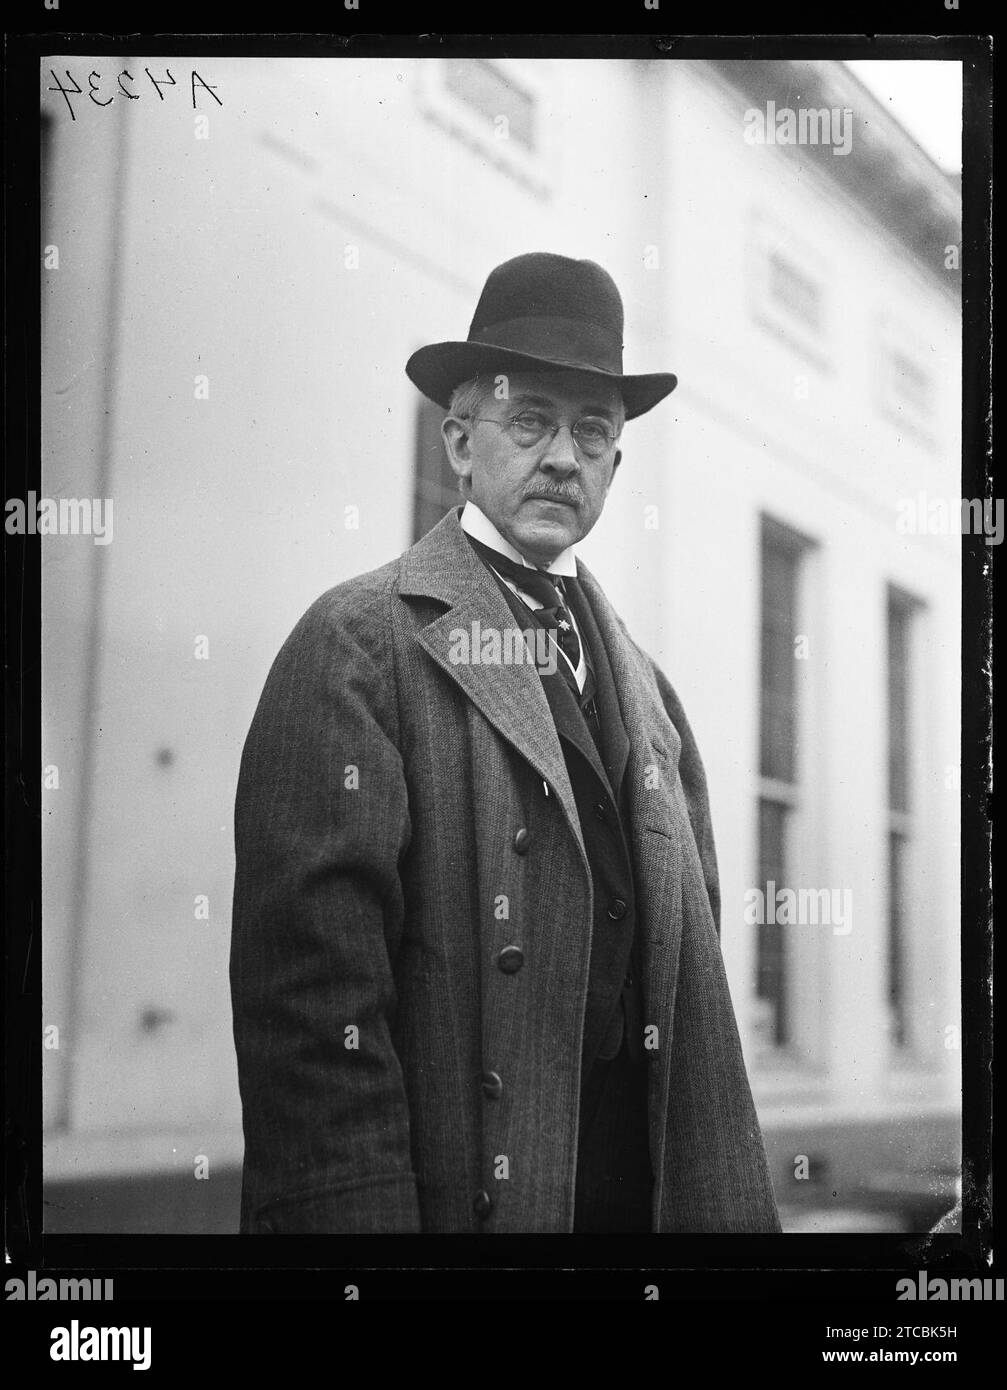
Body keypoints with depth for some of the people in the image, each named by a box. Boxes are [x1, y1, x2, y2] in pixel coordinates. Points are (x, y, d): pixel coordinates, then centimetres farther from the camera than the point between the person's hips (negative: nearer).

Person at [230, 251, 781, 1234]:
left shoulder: (643, 682, 13)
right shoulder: (358, 644, -7)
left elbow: (692, 958, 11)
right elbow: (312, 982, -15)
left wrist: (734, 1206, 6)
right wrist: (354, 1212, -20)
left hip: (649, 1188, 6)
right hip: (466, 1189, -6)